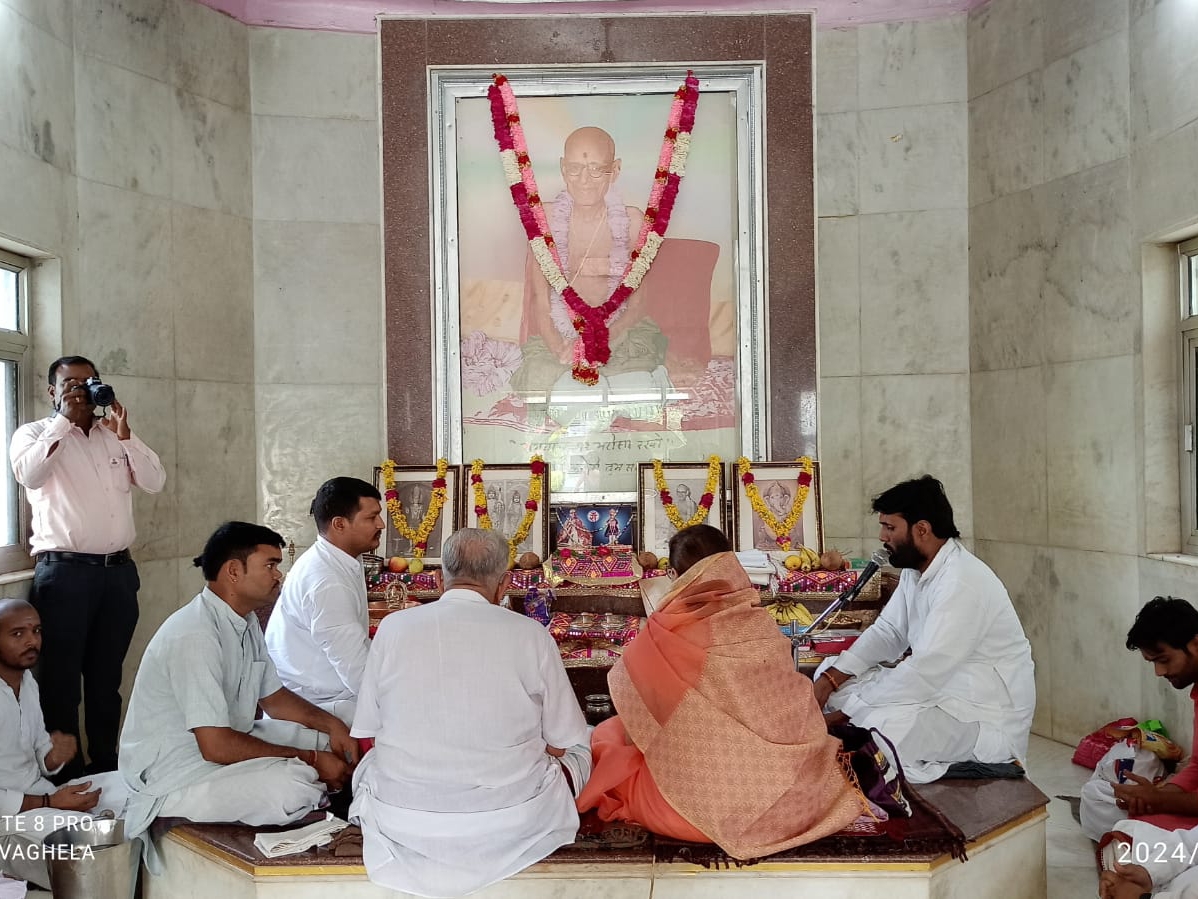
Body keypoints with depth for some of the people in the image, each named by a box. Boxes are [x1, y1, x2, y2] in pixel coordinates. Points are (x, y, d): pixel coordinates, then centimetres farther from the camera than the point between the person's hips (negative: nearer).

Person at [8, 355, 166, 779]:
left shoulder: (116, 436, 15)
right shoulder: (34, 434, 3)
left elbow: (154, 482, 4)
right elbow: (29, 475, -18)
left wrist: (124, 434, -7)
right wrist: (65, 419, -15)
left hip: (118, 570, 4)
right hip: (64, 571, -4)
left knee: (107, 678, 12)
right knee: (62, 679, 1)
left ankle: (106, 767, 22)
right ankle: (67, 775, 10)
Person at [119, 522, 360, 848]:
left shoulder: (246, 622, 6)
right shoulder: (195, 635, -25)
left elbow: (274, 697, 17)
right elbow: (216, 745, -28)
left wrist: (331, 723, -1)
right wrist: (311, 760, -21)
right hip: (174, 777, -10)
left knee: (329, 743, 4)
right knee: (293, 784, -31)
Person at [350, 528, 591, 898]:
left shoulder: (392, 628, -7)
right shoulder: (530, 634, -12)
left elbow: (369, 734, 3)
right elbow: (559, 744, -2)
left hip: (404, 823, 2)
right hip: (512, 823, -1)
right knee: (579, 751, 27)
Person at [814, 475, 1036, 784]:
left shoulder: (961, 583, -25)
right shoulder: (915, 570, 5)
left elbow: (924, 674, -29)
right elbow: (887, 631, 9)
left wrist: (847, 710, -23)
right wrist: (831, 678, -6)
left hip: (986, 717, -10)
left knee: (879, 728, -36)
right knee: (828, 673, 4)